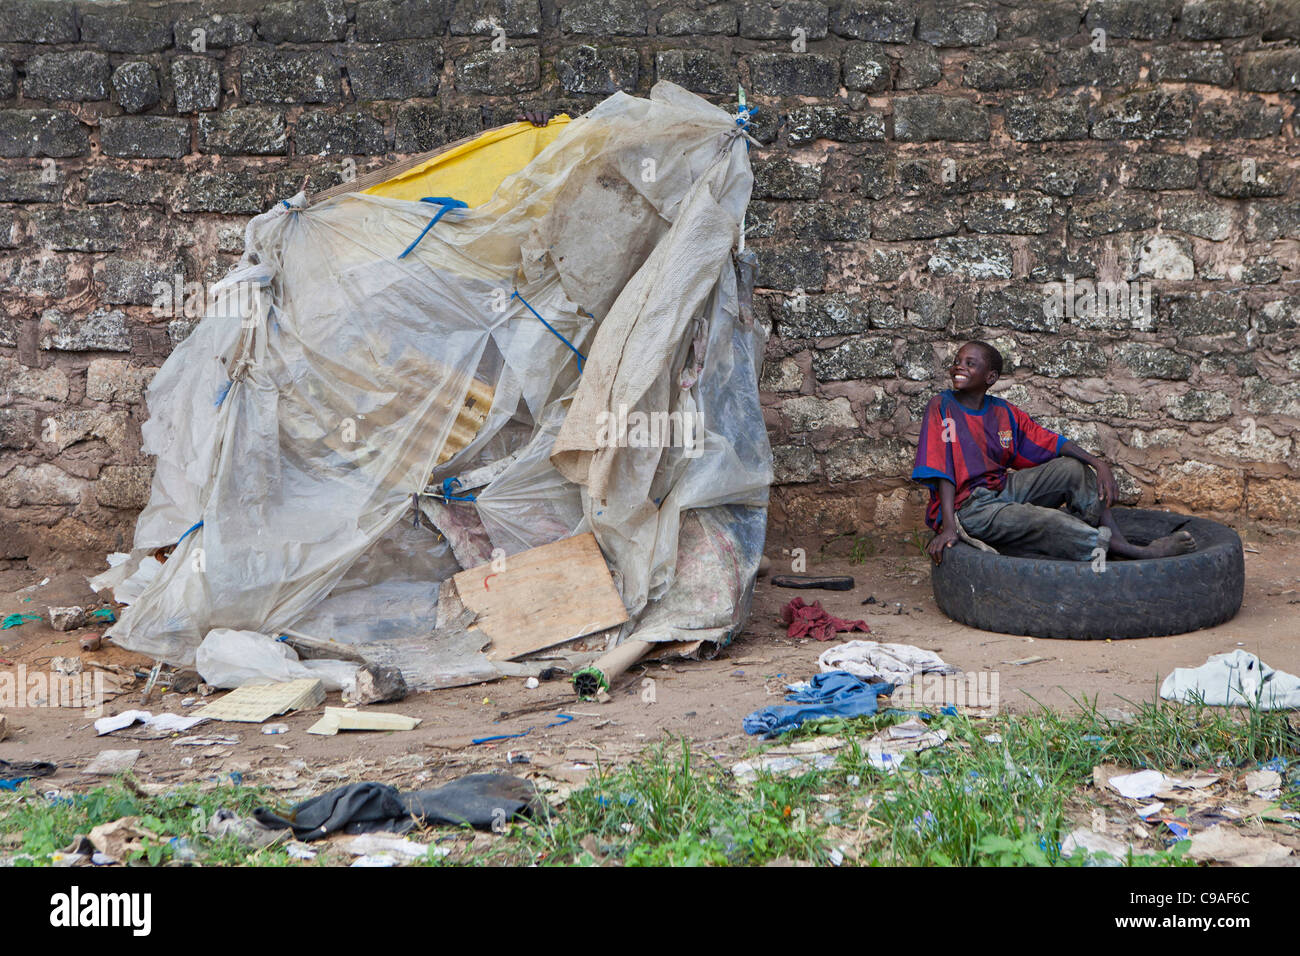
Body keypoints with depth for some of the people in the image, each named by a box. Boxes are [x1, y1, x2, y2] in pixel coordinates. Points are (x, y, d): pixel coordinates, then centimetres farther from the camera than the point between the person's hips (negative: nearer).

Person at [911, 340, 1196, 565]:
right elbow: (942, 471, -16)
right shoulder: (941, 408, -8)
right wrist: (949, 526, -25)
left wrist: (1098, 464, -11)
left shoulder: (1004, 413, 7)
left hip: (1002, 489, 7)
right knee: (1049, 522, -26)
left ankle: (1116, 540, -19)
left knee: (1073, 469, -7)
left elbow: (1052, 443, 4)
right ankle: (1138, 553, -26)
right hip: (968, 507, -7)